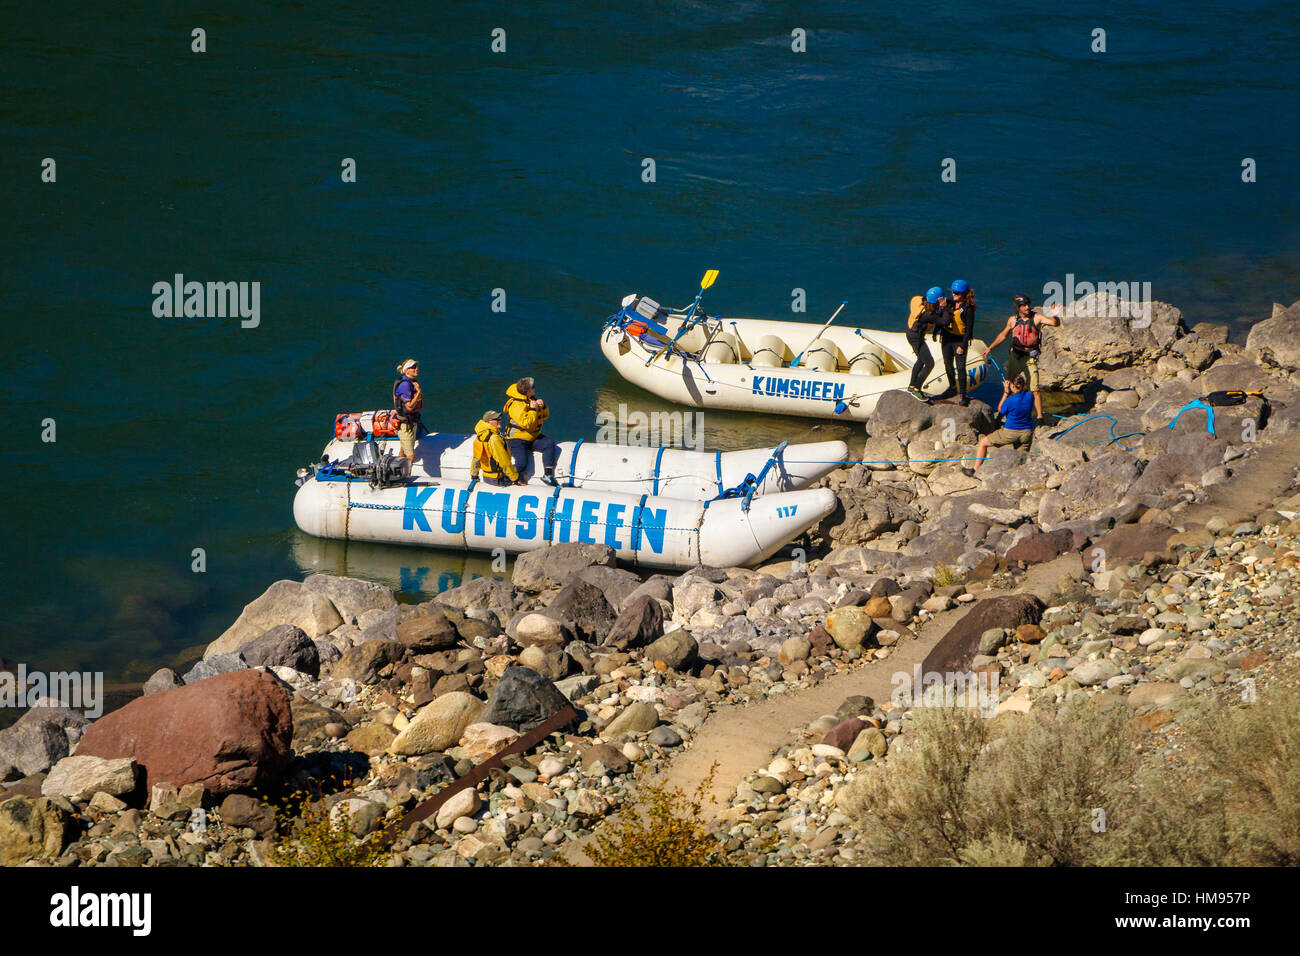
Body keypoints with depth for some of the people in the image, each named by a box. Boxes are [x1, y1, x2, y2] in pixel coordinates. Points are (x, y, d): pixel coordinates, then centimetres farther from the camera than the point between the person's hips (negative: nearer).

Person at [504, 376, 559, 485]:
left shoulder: (532, 399, 7)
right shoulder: (516, 405, -19)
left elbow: (545, 416, 15)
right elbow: (526, 423, -29)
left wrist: (542, 406, -5)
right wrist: (533, 409, -24)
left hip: (533, 437, 7)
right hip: (518, 439, -7)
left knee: (549, 445, -18)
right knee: (522, 464, -22)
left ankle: (548, 475, -17)